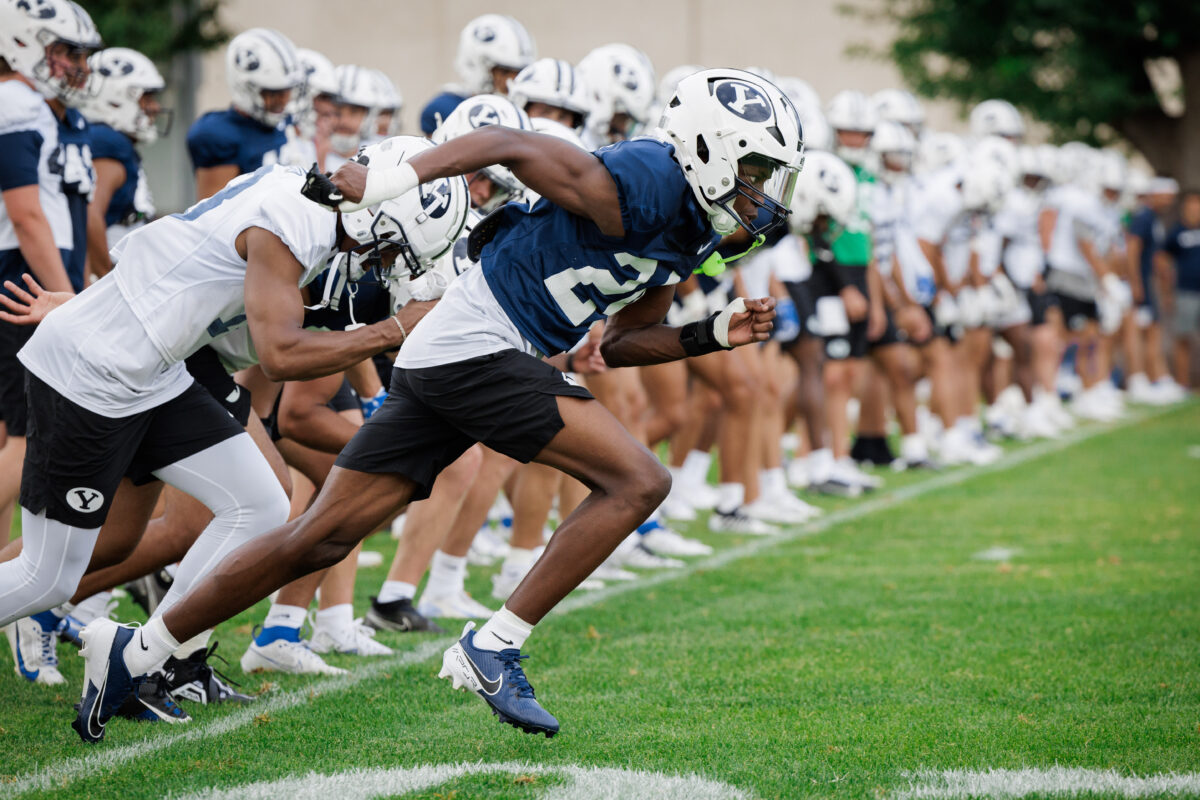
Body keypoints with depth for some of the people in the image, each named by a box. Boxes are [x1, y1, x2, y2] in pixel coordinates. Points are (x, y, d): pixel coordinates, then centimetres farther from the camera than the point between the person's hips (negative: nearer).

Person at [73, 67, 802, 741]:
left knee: (322, 539, 9)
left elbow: (615, 343, 19)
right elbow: (507, 143, -15)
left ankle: (137, 649, 14)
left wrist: (713, 335, 8)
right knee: (638, 482, -12)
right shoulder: (644, 189, -16)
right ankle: (493, 647, -9)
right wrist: (396, 182, -21)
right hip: (476, 346, -9)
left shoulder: (690, 237, 13)